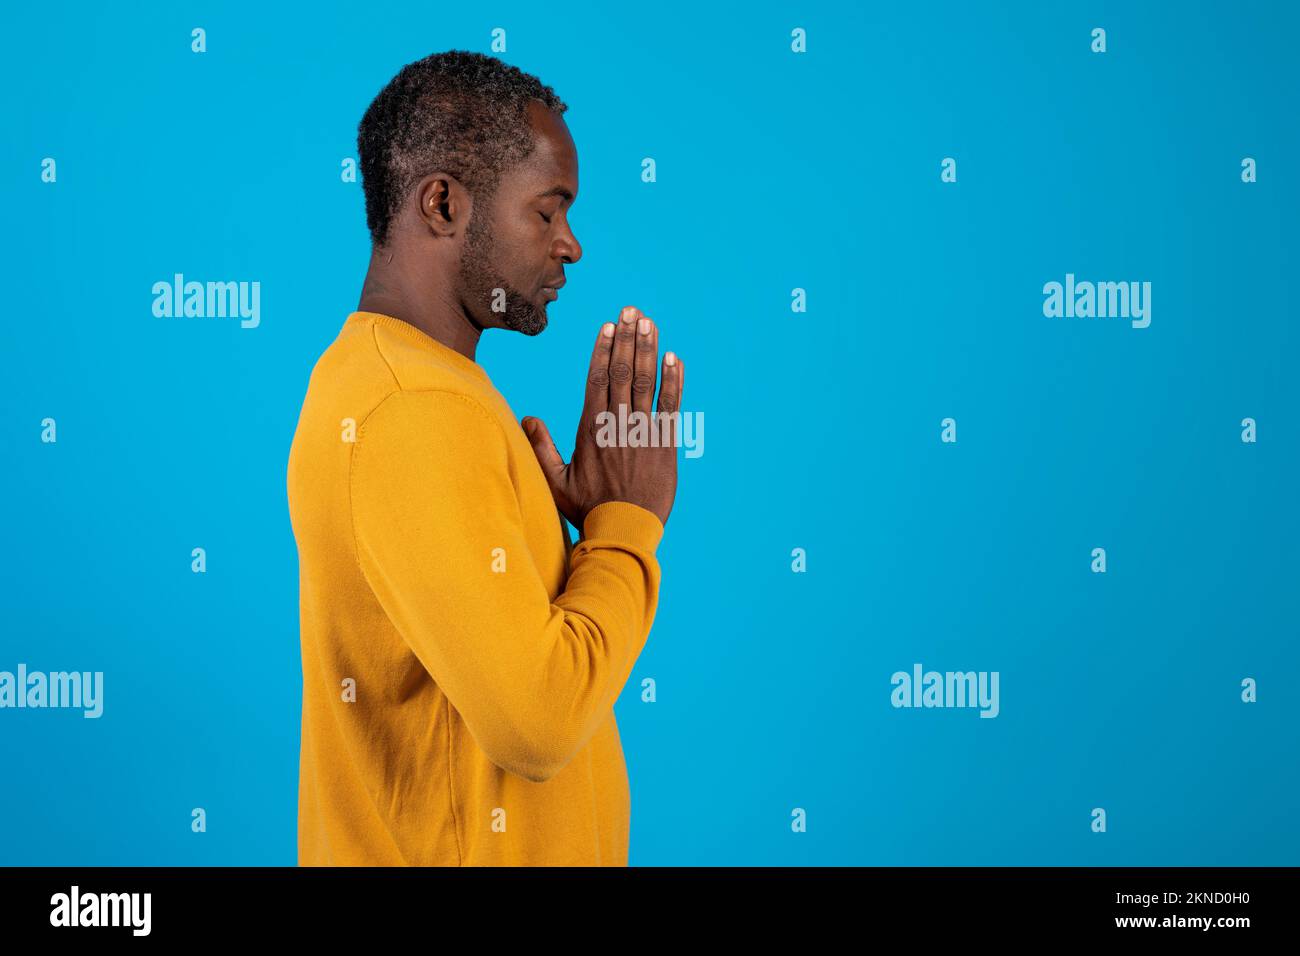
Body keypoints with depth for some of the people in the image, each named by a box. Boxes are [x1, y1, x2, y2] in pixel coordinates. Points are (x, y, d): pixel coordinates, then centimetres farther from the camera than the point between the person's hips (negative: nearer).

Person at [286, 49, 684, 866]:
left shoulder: (369, 370, 9)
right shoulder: (419, 415, -23)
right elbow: (539, 722, -27)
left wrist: (568, 516, -2)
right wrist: (626, 521, -16)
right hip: (461, 848, -9)